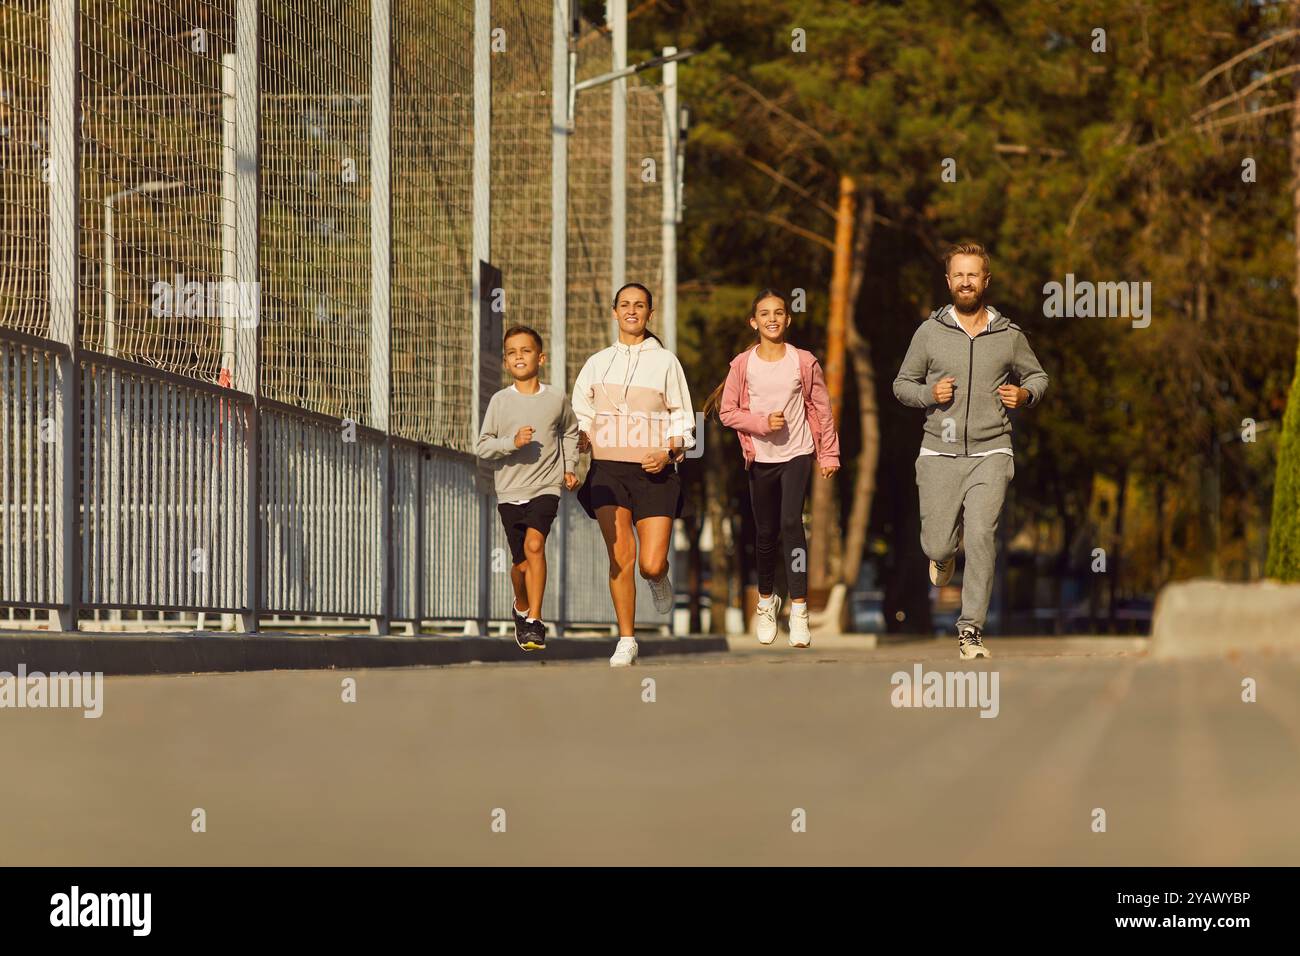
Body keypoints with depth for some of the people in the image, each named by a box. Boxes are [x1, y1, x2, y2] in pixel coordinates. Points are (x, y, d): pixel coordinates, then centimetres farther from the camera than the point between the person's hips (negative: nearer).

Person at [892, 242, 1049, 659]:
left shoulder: (1009, 335, 4)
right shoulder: (930, 332, 3)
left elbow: (1037, 376, 19)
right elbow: (902, 384, 12)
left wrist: (1025, 394, -3)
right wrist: (929, 394, -9)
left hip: (990, 453, -1)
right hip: (940, 453, 1)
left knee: (981, 536, -17)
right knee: (937, 547, 1)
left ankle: (971, 630, -11)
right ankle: (946, 552, 41)